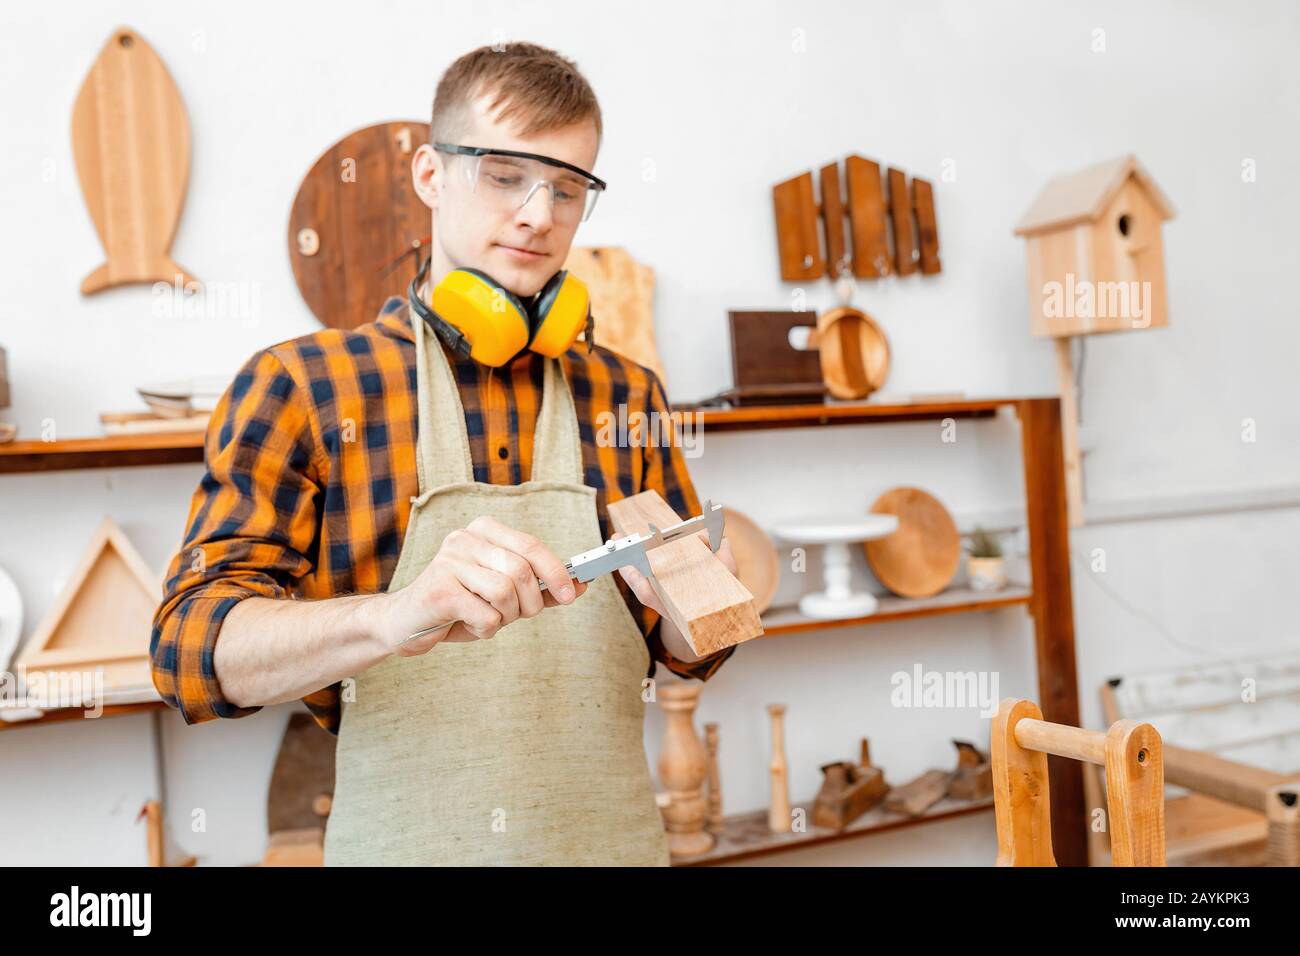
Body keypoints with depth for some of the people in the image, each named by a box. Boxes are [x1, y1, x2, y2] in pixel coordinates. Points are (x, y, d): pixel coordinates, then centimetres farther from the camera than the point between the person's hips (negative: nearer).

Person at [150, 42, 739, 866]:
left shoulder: (628, 395, 3)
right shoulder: (296, 386, -6)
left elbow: (689, 653, 6)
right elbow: (194, 648, -14)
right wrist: (395, 617, -33)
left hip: (614, 834, 3)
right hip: (397, 838, -2)